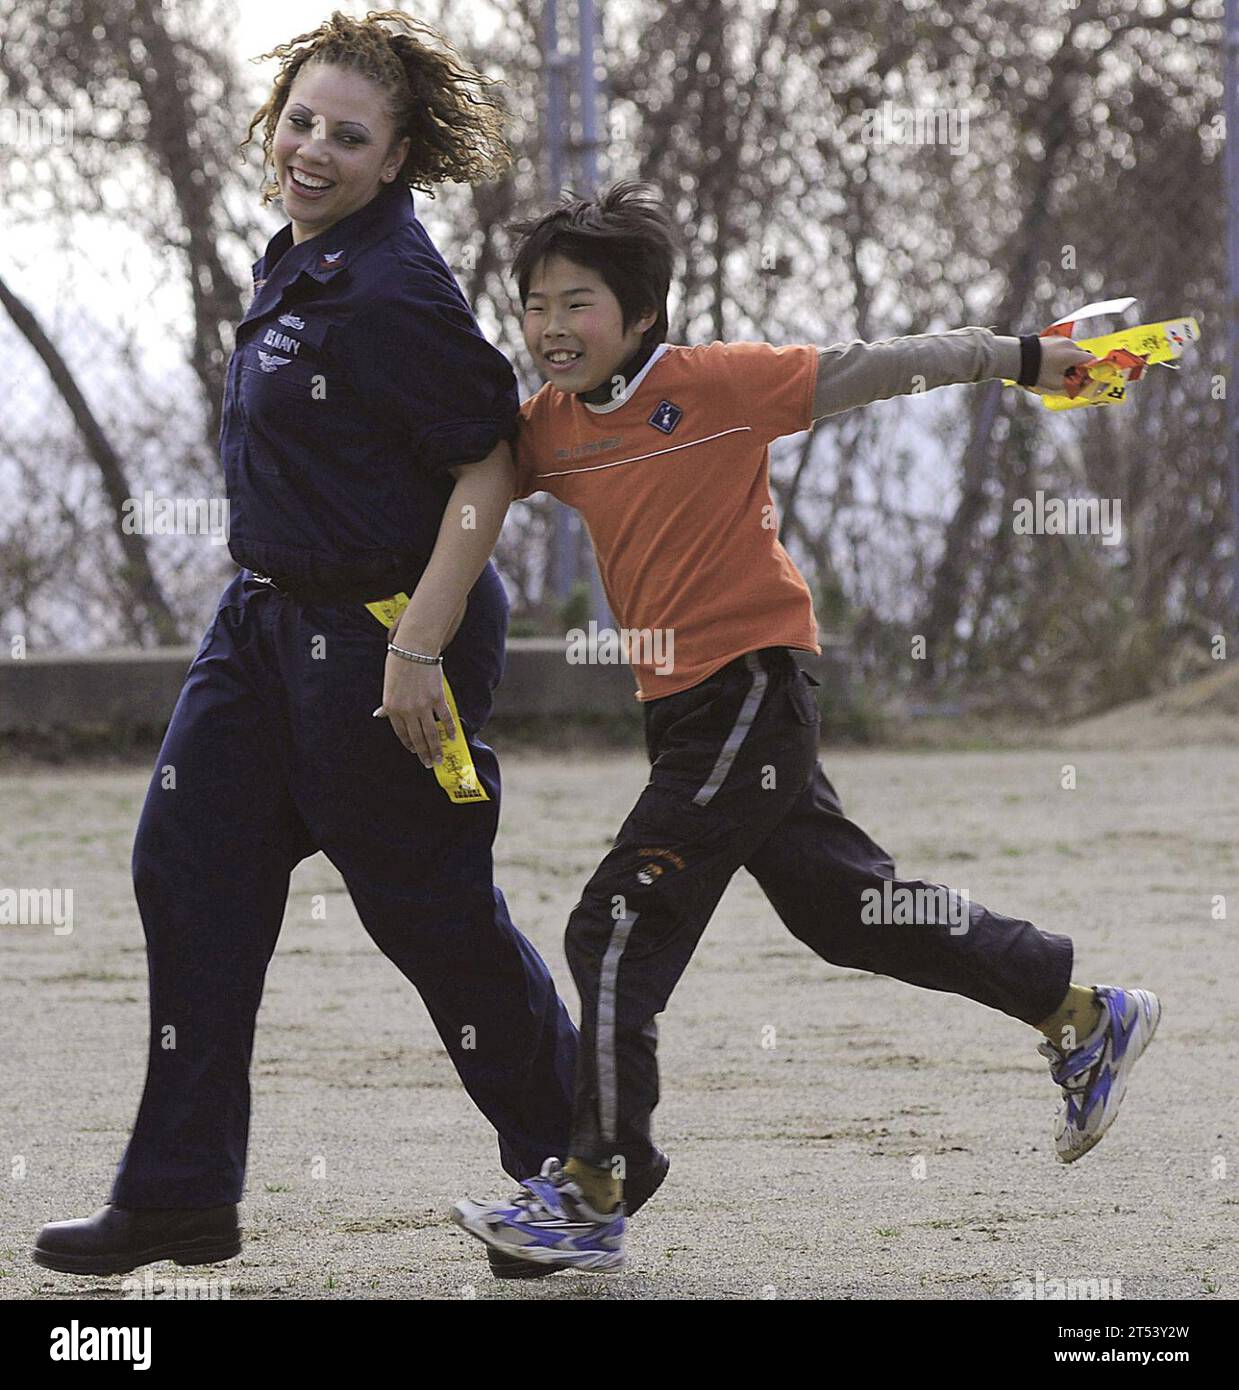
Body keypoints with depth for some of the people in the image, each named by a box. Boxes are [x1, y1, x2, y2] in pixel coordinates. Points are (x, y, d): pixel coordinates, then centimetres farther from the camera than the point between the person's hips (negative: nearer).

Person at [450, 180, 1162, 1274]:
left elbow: (862, 372, -6)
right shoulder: (547, 426, 7)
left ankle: (590, 1199, -5)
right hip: (687, 712, 8)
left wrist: (1015, 358, -2)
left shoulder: (713, 382, -11)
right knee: (848, 906, 16)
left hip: (749, 686, -8)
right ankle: (1086, 1019, 30)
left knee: (622, 928, -10)